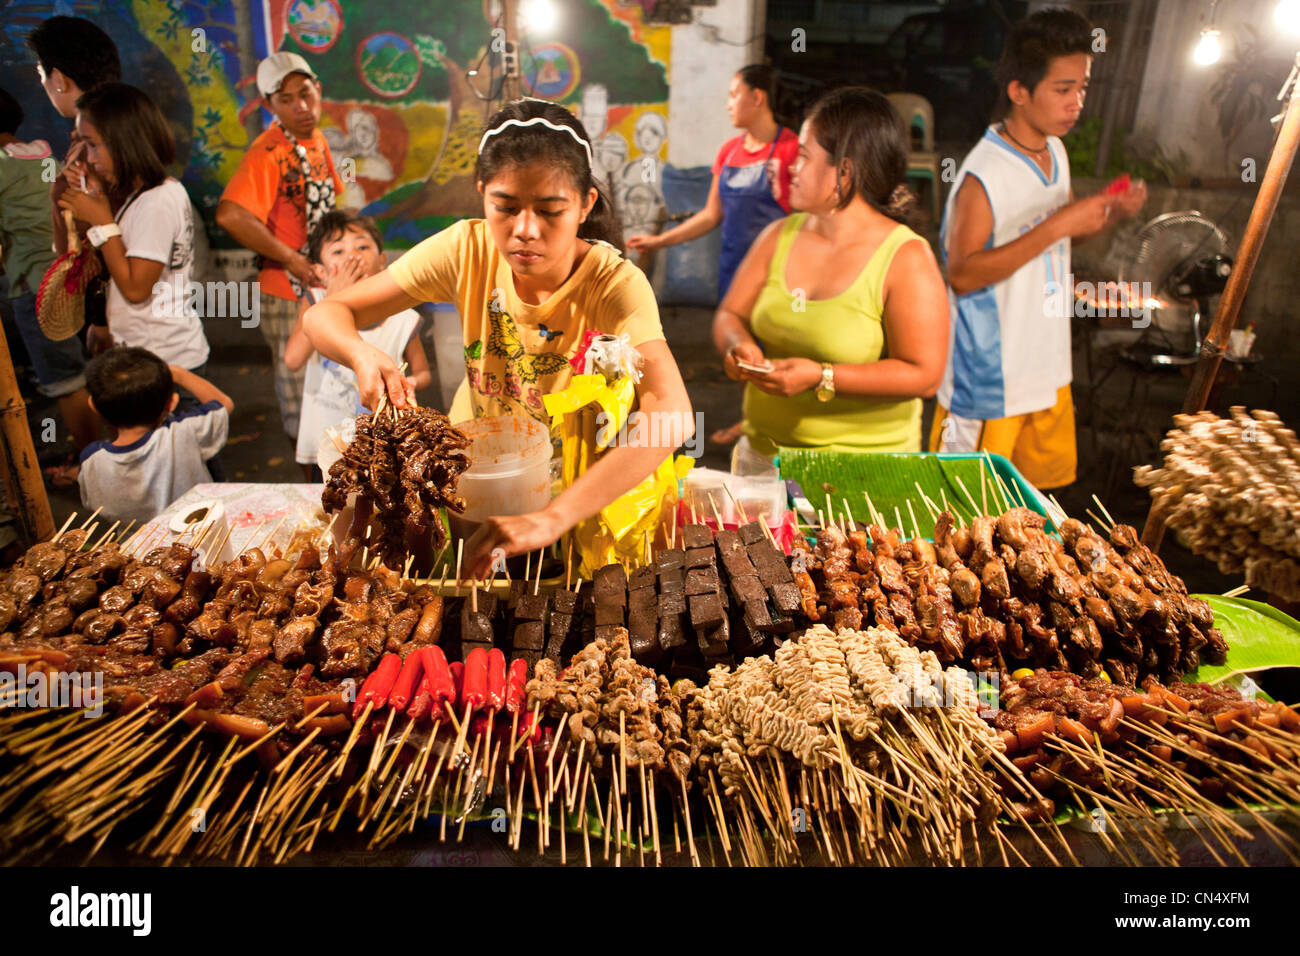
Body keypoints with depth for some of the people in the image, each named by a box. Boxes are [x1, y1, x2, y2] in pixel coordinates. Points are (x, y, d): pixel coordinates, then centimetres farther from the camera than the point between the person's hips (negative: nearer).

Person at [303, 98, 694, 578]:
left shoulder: (616, 285, -24)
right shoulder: (468, 249, -14)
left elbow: (674, 416, -41)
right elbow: (324, 315, -9)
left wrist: (552, 517, -50)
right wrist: (364, 356, -34)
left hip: (578, 479, -3)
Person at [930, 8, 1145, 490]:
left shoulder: (1055, 152, 6)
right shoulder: (983, 174, -21)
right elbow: (962, 274, -27)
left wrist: (1110, 213, 0)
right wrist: (1059, 225, -27)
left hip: (1048, 369, 9)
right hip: (989, 374, -8)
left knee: (1044, 480, 22)